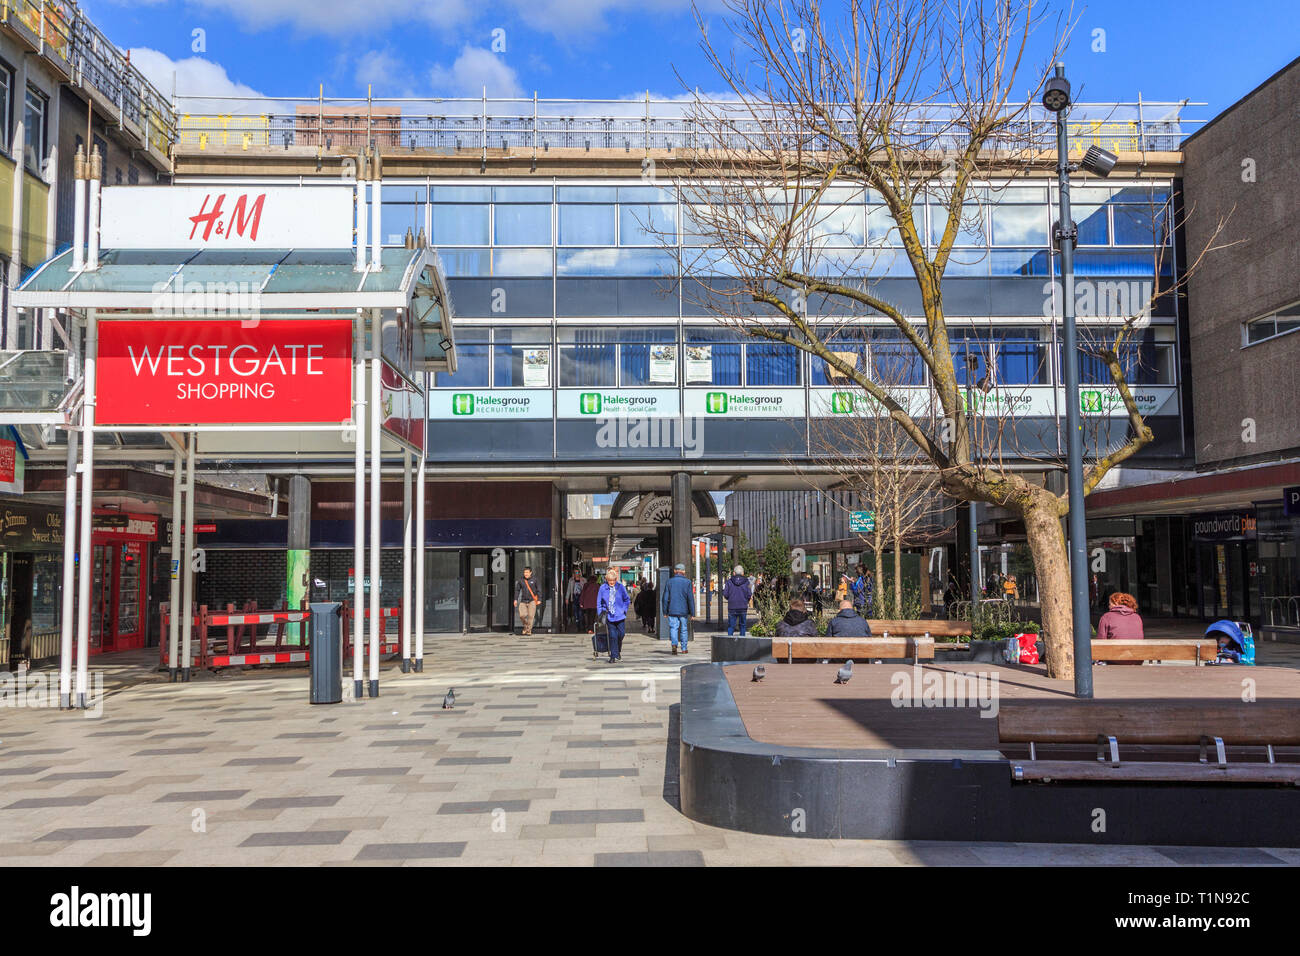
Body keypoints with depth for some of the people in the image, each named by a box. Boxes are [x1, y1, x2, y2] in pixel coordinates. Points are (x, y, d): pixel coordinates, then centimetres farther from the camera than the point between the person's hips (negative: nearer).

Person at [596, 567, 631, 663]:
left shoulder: (620, 587, 0)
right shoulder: (603, 588, -1)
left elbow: (627, 599, 11)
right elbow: (599, 602, 9)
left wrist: (624, 609, 3)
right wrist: (601, 612, 2)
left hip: (620, 615, 1)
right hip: (609, 616, -1)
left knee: (621, 634, 0)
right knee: (613, 636, -5)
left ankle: (618, 651, 27)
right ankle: (614, 656, 0)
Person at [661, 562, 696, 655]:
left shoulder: (669, 581, 1)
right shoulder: (687, 582, -3)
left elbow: (665, 598, 1)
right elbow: (690, 599, -4)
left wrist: (665, 612, 7)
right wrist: (692, 613, 0)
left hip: (672, 610, 0)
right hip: (684, 611, 0)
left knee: (673, 628, -1)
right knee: (684, 629, 10)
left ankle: (674, 644, -25)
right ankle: (684, 648, 17)